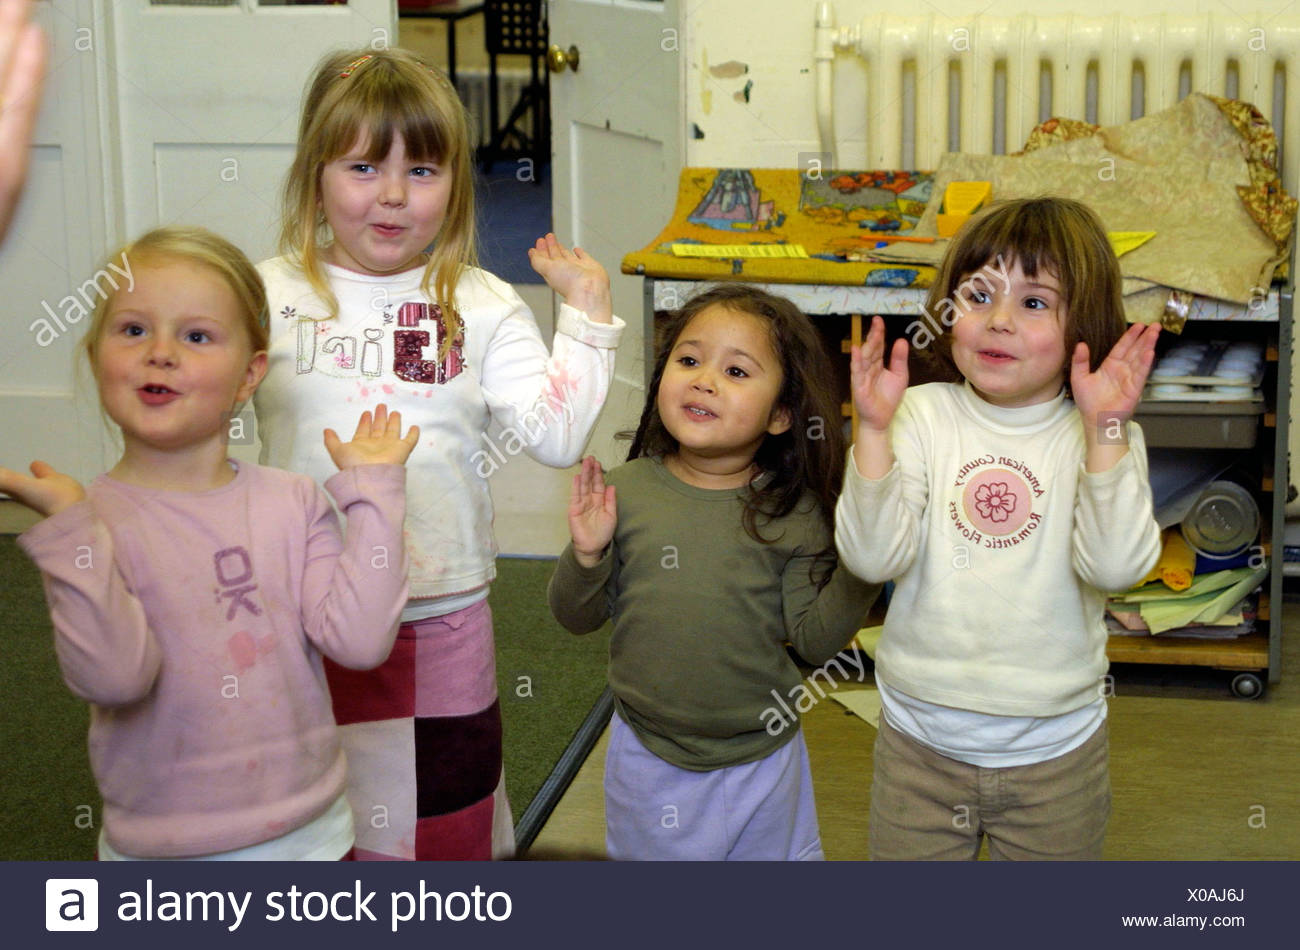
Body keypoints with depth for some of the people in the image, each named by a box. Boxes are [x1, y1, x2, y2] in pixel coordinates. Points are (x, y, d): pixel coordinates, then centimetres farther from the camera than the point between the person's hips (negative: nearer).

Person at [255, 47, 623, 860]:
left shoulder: (482, 307, 1)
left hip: (442, 616, 0)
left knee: (444, 826, 14)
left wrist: (586, 310, -8)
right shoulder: (272, 297, -1)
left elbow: (556, 435, -7)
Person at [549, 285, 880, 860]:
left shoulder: (794, 511, -9)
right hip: (650, 763, 0)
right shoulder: (624, 493, -9)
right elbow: (578, 618, -3)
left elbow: (815, 640, -9)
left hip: (765, 762, 0)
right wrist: (587, 555, -20)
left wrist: (859, 572, -22)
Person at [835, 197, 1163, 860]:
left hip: (1055, 752, 0)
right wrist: (873, 430, -26)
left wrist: (1105, 432, -29)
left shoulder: (1100, 437, -6)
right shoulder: (921, 417, -6)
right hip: (920, 741, 0)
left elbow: (1114, 566, -22)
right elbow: (872, 556, -16)